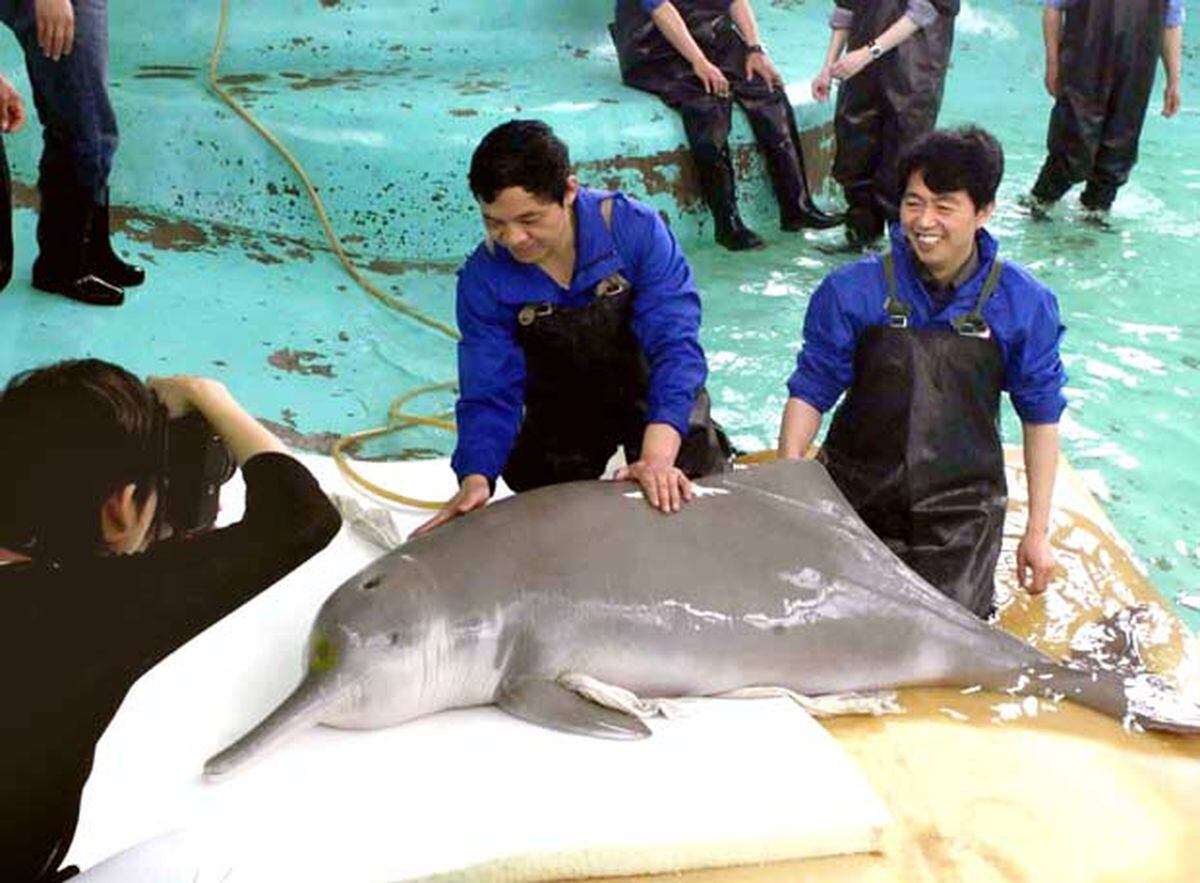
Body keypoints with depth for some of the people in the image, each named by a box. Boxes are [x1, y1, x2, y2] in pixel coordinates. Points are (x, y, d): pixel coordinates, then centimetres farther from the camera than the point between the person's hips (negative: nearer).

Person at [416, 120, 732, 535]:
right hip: (562, 410, 2)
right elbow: (488, 395, -20)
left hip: (657, 395, -1)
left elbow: (674, 344, -33)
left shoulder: (635, 228, -29)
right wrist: (476, 479, -40)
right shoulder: (483, 279, -23)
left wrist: (657, 456, -47)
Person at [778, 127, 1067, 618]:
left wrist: (1037, 532, 3)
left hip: (961, 513, 0)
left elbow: (1040, 416, 2)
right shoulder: (852, 292, -9)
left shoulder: (1024, 304, -6)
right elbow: (810, 393, -3)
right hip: (855, 498, 1)